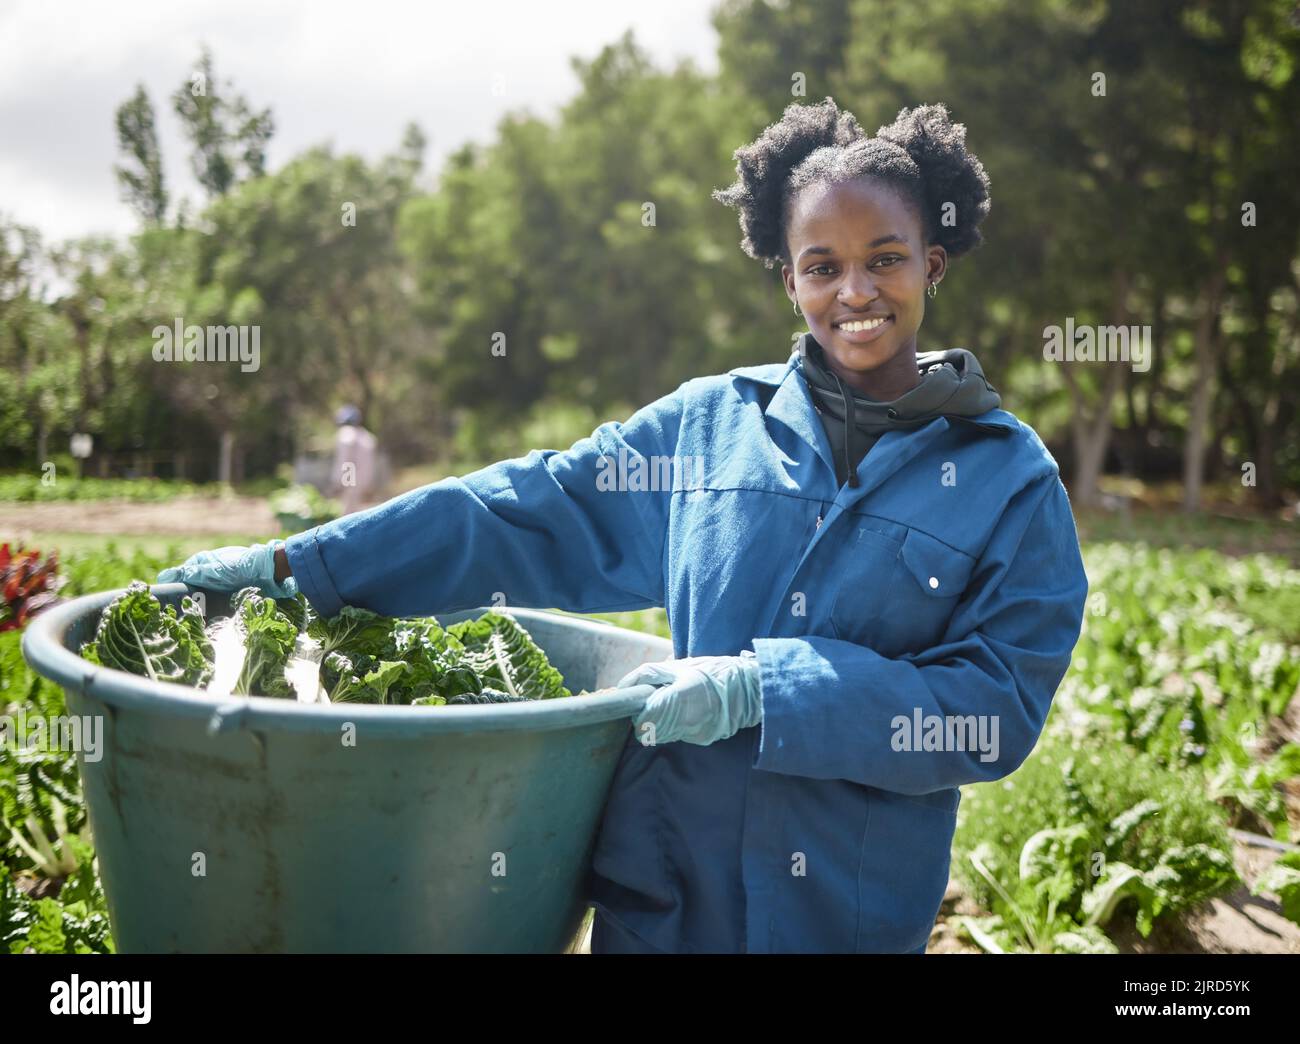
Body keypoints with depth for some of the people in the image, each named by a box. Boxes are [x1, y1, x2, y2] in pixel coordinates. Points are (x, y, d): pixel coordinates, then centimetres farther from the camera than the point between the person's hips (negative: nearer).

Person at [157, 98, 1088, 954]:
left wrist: (761, 690, -20)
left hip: (852, 918, -1)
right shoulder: (706, 423, 2)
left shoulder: (1011, 478, -4)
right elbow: (528, 514, 3)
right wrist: (295, 565, -1)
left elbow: (1002, 704, -10)